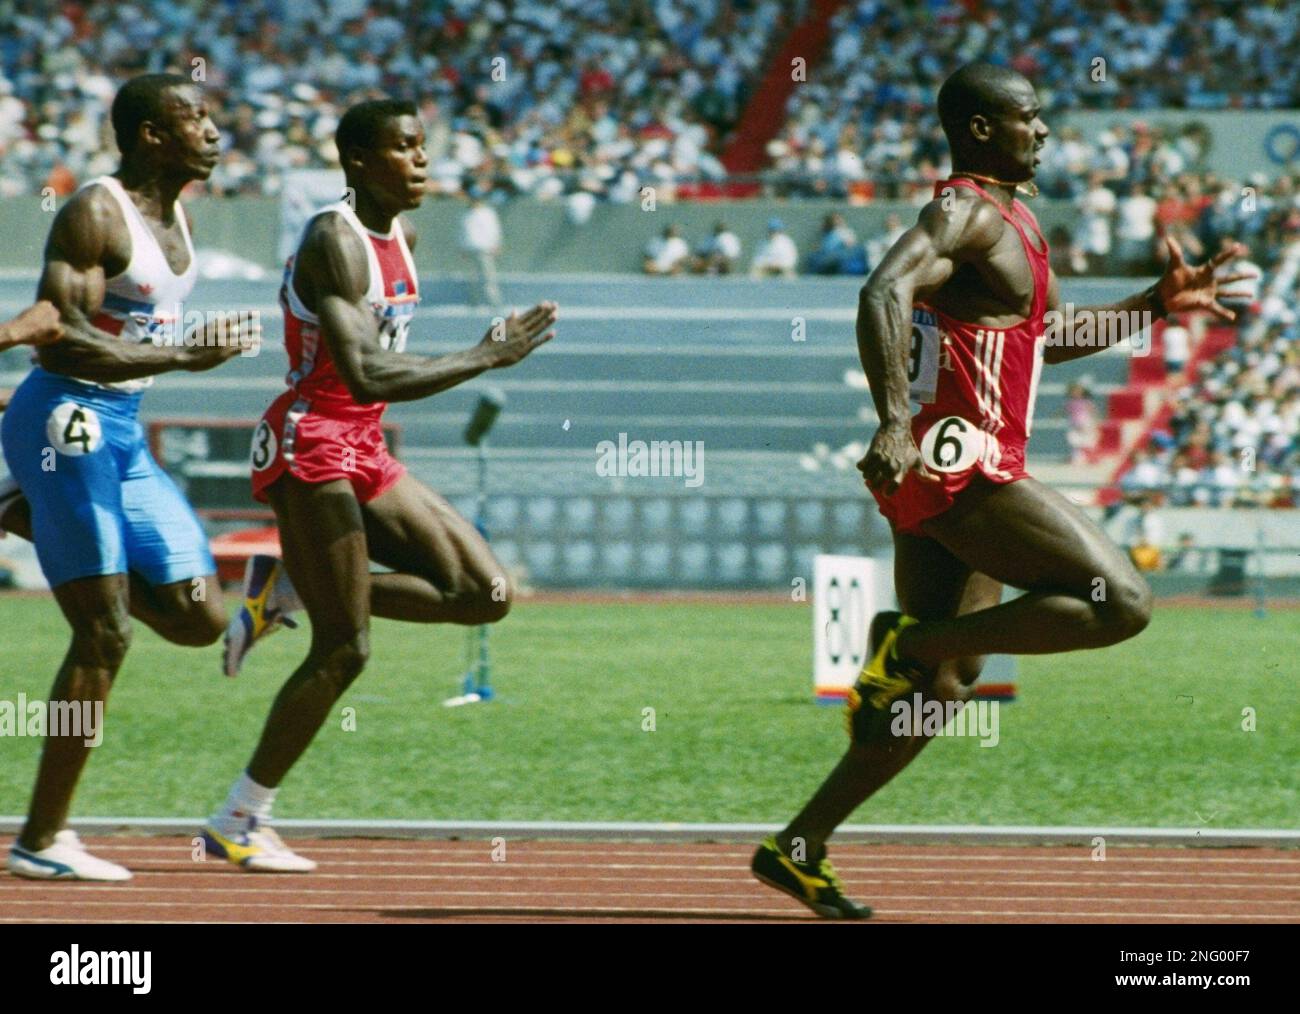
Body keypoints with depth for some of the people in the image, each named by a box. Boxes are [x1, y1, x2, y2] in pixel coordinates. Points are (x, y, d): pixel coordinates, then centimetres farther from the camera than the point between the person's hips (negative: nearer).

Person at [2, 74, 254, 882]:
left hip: (124, 430, 9)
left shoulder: (177, 218, 12)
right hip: (67, 420, -9)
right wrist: (181, 355, -29)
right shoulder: (95, 215, -15)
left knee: (200, 618, 3)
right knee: (104, 635, -10)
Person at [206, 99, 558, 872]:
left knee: (488, 594, 2)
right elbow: (365, 374, -30)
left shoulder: (403, 236, 11)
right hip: (311, 446, -9)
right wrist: (488, 358, -27)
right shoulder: (335, 241, -18)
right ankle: (239, 823, 1)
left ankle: (289, 591, 10)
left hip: (364, 452, 9)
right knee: (345, 650, -9)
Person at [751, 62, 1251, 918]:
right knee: (1122, 602, -15)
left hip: (944, 480, 10)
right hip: (957, 468, -10)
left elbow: (1044, 340, 34)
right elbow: (885, 292, -29)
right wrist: (894, 422, -40)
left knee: (944, 689, 12)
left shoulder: (1006, 221, 22)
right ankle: (912, 644, -14)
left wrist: (1157, 304, 28)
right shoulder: (966, 212, -11)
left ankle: (799, 849, 11)